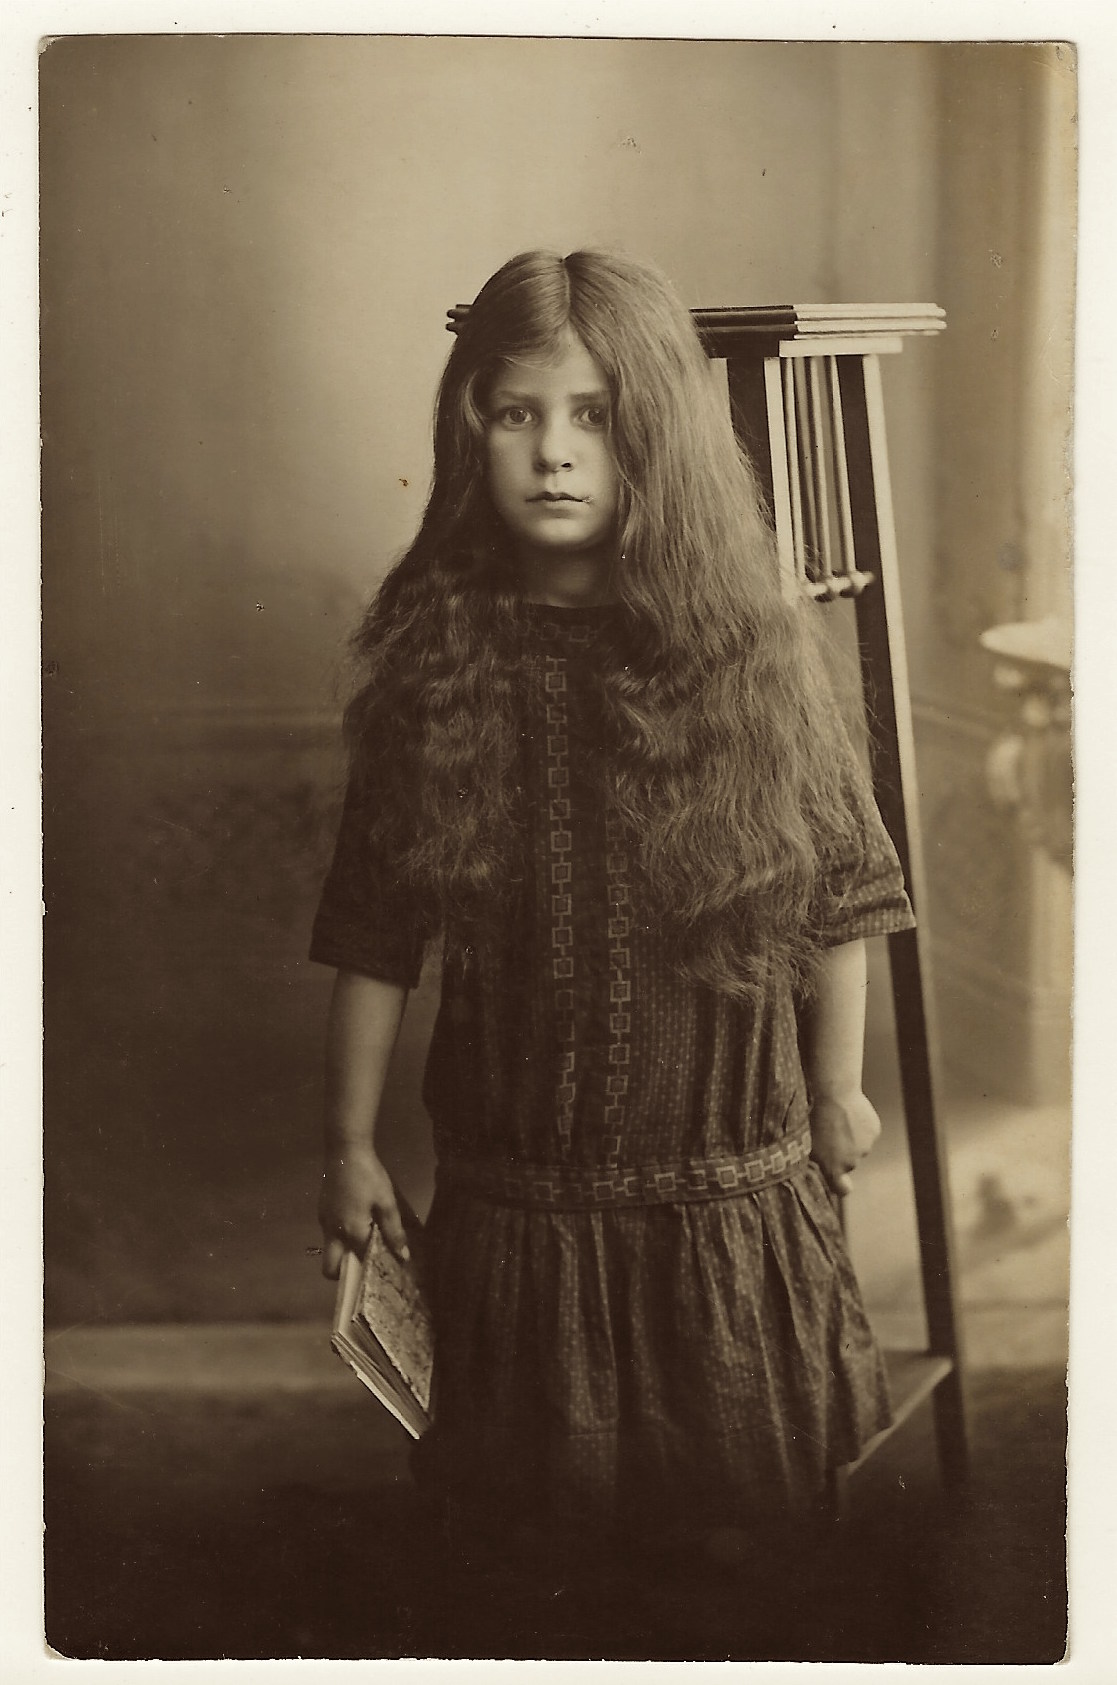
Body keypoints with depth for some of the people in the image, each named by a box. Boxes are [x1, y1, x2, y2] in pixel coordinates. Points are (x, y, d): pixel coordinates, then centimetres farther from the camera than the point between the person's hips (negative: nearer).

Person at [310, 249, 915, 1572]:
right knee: (529, 1506, 18)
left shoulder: (750, 653, -9)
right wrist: (349, 1142, 0)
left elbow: (837, 892, 0)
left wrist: (838, 1089, 5)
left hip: (731, 1177, 0)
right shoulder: (431, 664, -8)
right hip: (513, 1184, 1)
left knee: (742, 1514, 17)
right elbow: (372, 935, -4)